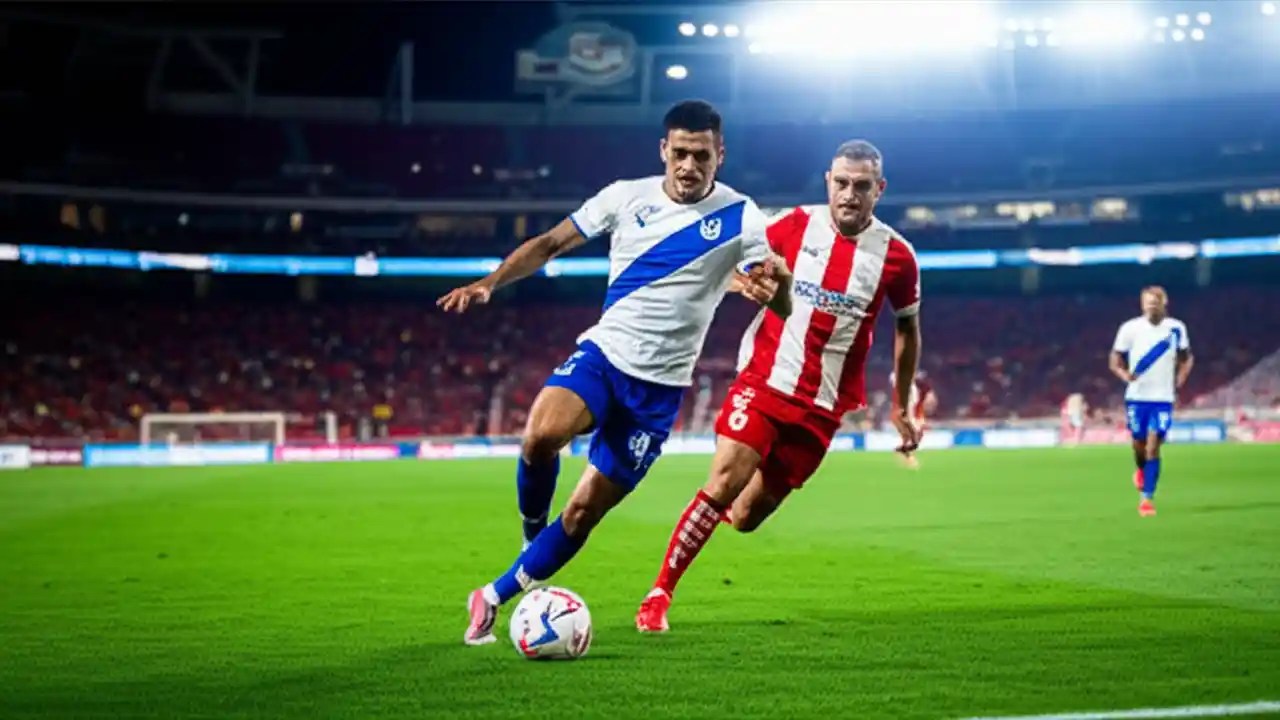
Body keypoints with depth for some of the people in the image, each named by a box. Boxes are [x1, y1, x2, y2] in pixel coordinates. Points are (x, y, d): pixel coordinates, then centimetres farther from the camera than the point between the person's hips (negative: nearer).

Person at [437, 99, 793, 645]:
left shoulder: (739, 217, -6)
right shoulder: (626, 196, -1)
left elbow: (780, 309, -12)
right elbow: (550, 244, 6)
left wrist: (776, 286, -37)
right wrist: (489, 283, -9)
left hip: (659, 387, -1)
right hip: (602, 353, 1)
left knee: (584, 510, -1)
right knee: (541, 435, -31)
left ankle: (496, 596, 17)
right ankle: (532, 532, -1)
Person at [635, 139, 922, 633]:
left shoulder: (895, 256, -3)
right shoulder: (795, 226, -3)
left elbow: (907, 327, 13)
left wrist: (902, 406, 17)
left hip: (820, 407, 1)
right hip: (763, 381, 0)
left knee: (744, 518, 2)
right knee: (721, 485, -19)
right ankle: (660, 594, -7)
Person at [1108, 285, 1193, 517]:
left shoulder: (1176, 328, -1)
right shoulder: (1130, 328, -5)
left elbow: (1186, 358, 15)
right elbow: (1115, 359, 1)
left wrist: (1180, 378, -2)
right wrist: (1124, 374, -19)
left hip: (1163, 397, 0)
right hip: (1136, 396, 0)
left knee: (1153, 447, -10)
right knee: (1139, 443, 9)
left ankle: (1147, 498, -7)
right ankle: (1141, 469, 44)